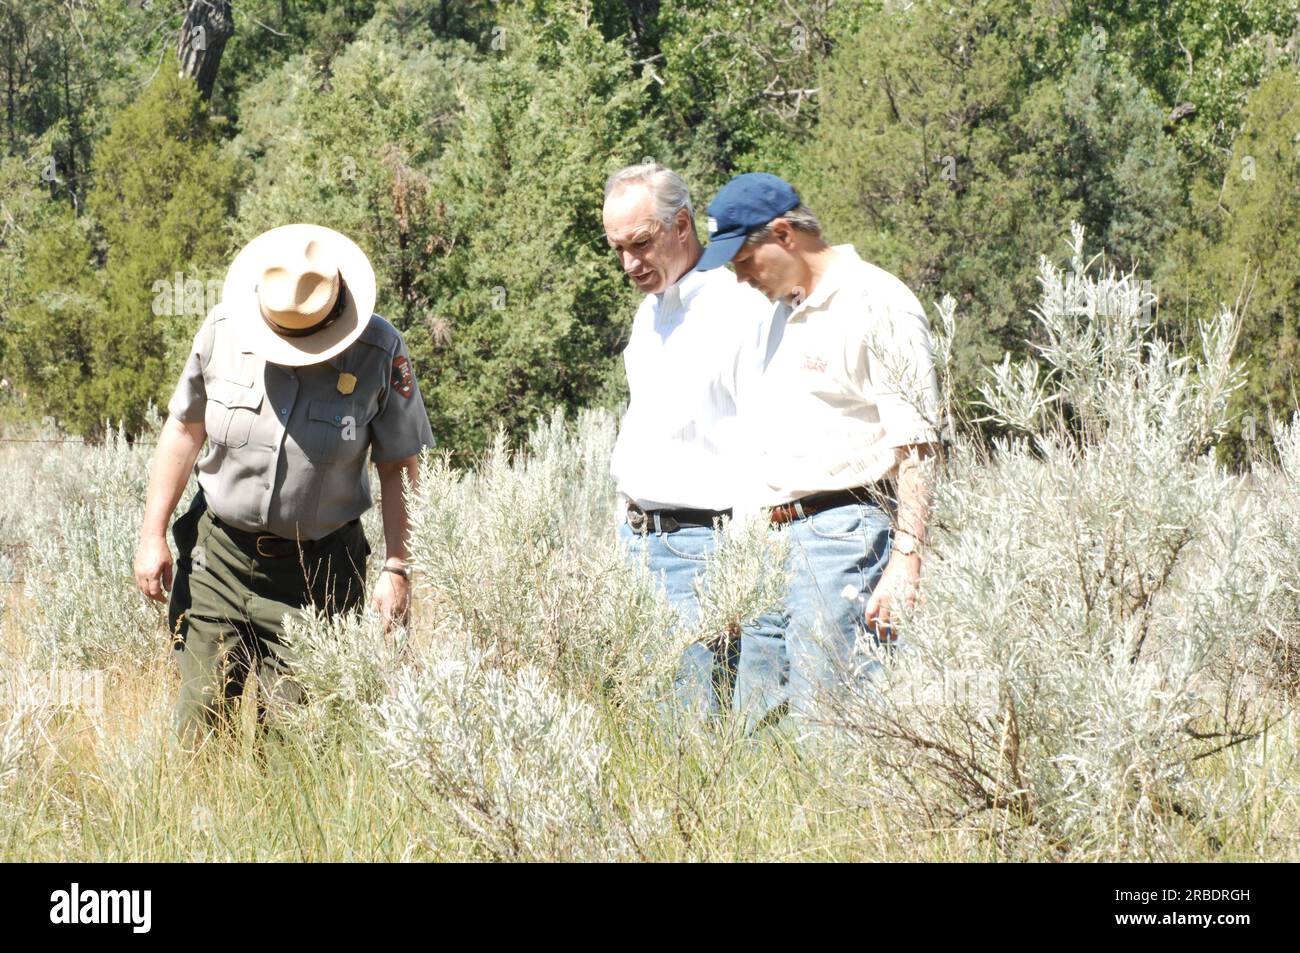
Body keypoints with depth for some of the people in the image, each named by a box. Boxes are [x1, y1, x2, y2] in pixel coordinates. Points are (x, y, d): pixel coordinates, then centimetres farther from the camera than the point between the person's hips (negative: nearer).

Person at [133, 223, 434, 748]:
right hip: (219, 557, 2)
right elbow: (184, 429, 7)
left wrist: (396, 568, -9)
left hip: (316, 574, -2)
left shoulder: (380, 351, -11)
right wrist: (152, 536, 6)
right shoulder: (223, 331, -5)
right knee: (199, 725, 2)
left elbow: (399, 467, -4)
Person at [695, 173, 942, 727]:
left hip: (843, 535, -9)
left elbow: (915, 450, -13)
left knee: (823, 727, -14)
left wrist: (906, 560, -19)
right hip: (776, 540, 9)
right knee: (759, 723, 6)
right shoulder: (783, 311, 21)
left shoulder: (875, 304, -7)